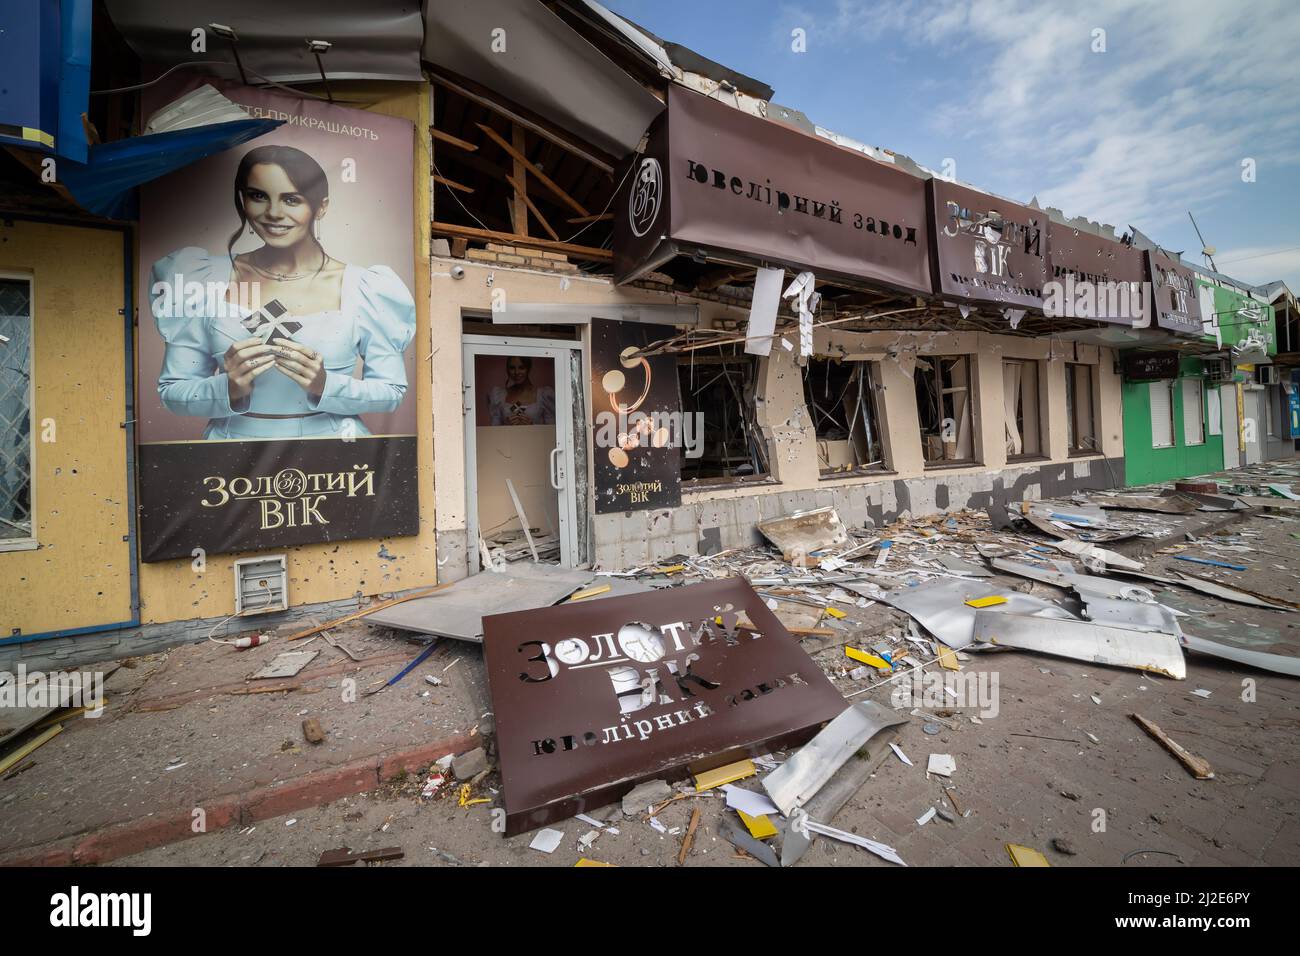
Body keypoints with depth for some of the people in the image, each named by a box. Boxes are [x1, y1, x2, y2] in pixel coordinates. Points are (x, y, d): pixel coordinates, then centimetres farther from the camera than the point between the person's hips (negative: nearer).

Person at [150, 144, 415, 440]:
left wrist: (325, 385, -15)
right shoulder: (206, 279, 3)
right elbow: (172, 391, 5)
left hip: (329, 443, -1)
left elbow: (392, 391, -2)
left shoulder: (364, 289, -4)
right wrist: (229, 389, -12)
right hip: (235, 438, 2)